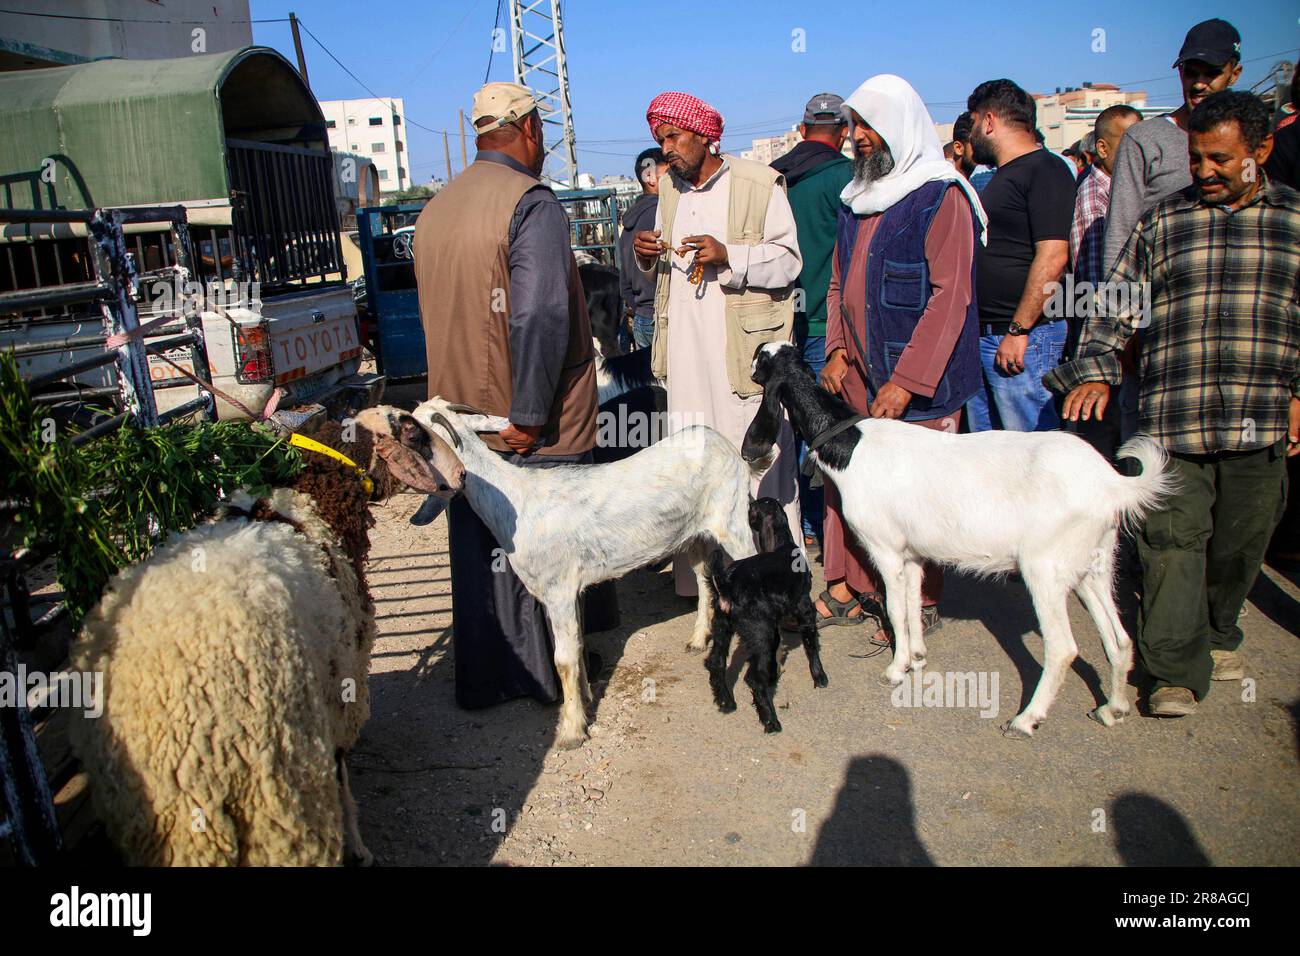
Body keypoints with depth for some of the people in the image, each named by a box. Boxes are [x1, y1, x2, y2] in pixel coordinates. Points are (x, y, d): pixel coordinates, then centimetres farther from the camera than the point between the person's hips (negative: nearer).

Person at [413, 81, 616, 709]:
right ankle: (546, 674, 21)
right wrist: (530, 414, -19)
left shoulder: (435, 209, 11)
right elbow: (540, 316, -23)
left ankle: (482, 677, 26)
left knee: (477, 549, 14)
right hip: (531, 430, -7)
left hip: (460, 412, 7)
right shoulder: (532, 202, -13)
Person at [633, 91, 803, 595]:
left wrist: (728, 256, -19)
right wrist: (647, 255, 3)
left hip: (744, 346, -5)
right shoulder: (670, 188, 17)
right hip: (685, 348, 5)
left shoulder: (760, 184, -1)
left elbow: (788, 260, -5)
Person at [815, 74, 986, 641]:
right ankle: (850, 590, 19)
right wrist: (837, 350, 5)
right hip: (857, 376, 7)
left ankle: (920, 603, 16)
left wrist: (906, 381, -19)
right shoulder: (857, 198, 15)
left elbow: (951, 296, -15)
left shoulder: (940, 195, -8)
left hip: (920, 381, -6)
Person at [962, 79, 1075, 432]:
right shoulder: (1003, 176, 21)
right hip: (982, 337, 10)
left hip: (1024, 339, -10)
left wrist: (1018, 330, -21)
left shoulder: (1046, 169, -9)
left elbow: (1053, 255, -19)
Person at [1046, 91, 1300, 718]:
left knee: (1241, 540, 12)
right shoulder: (1162, 221, 8)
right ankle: (1179, 671, 2)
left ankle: (1218, 636, 35)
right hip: (1172, 418, -1)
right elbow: (1119, 305, 7)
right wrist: (1097, 371, -7)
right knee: (1173, 538, -6)